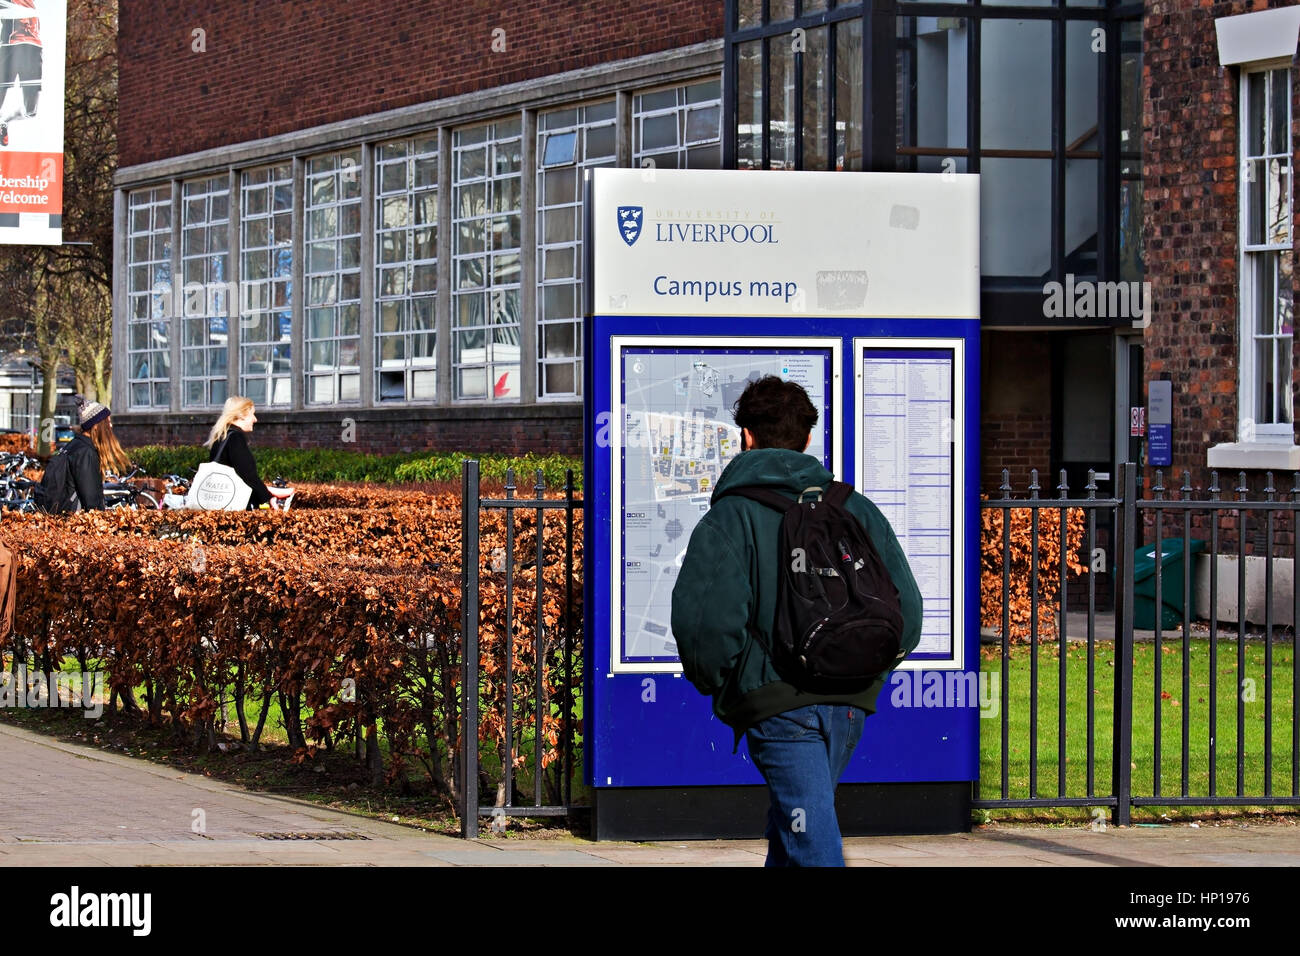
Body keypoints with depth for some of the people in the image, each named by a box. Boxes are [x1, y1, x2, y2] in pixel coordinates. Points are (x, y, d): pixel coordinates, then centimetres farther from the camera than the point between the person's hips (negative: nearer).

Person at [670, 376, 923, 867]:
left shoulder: (730, 516, -4)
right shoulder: (855, 509, 11)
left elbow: (704, 619, -17)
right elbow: (905, 610, 7)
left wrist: (717, 684, 1)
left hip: (777, 705, -6)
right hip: (849, 705, 6)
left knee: (813, 846, -9)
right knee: (790, 830, 23)